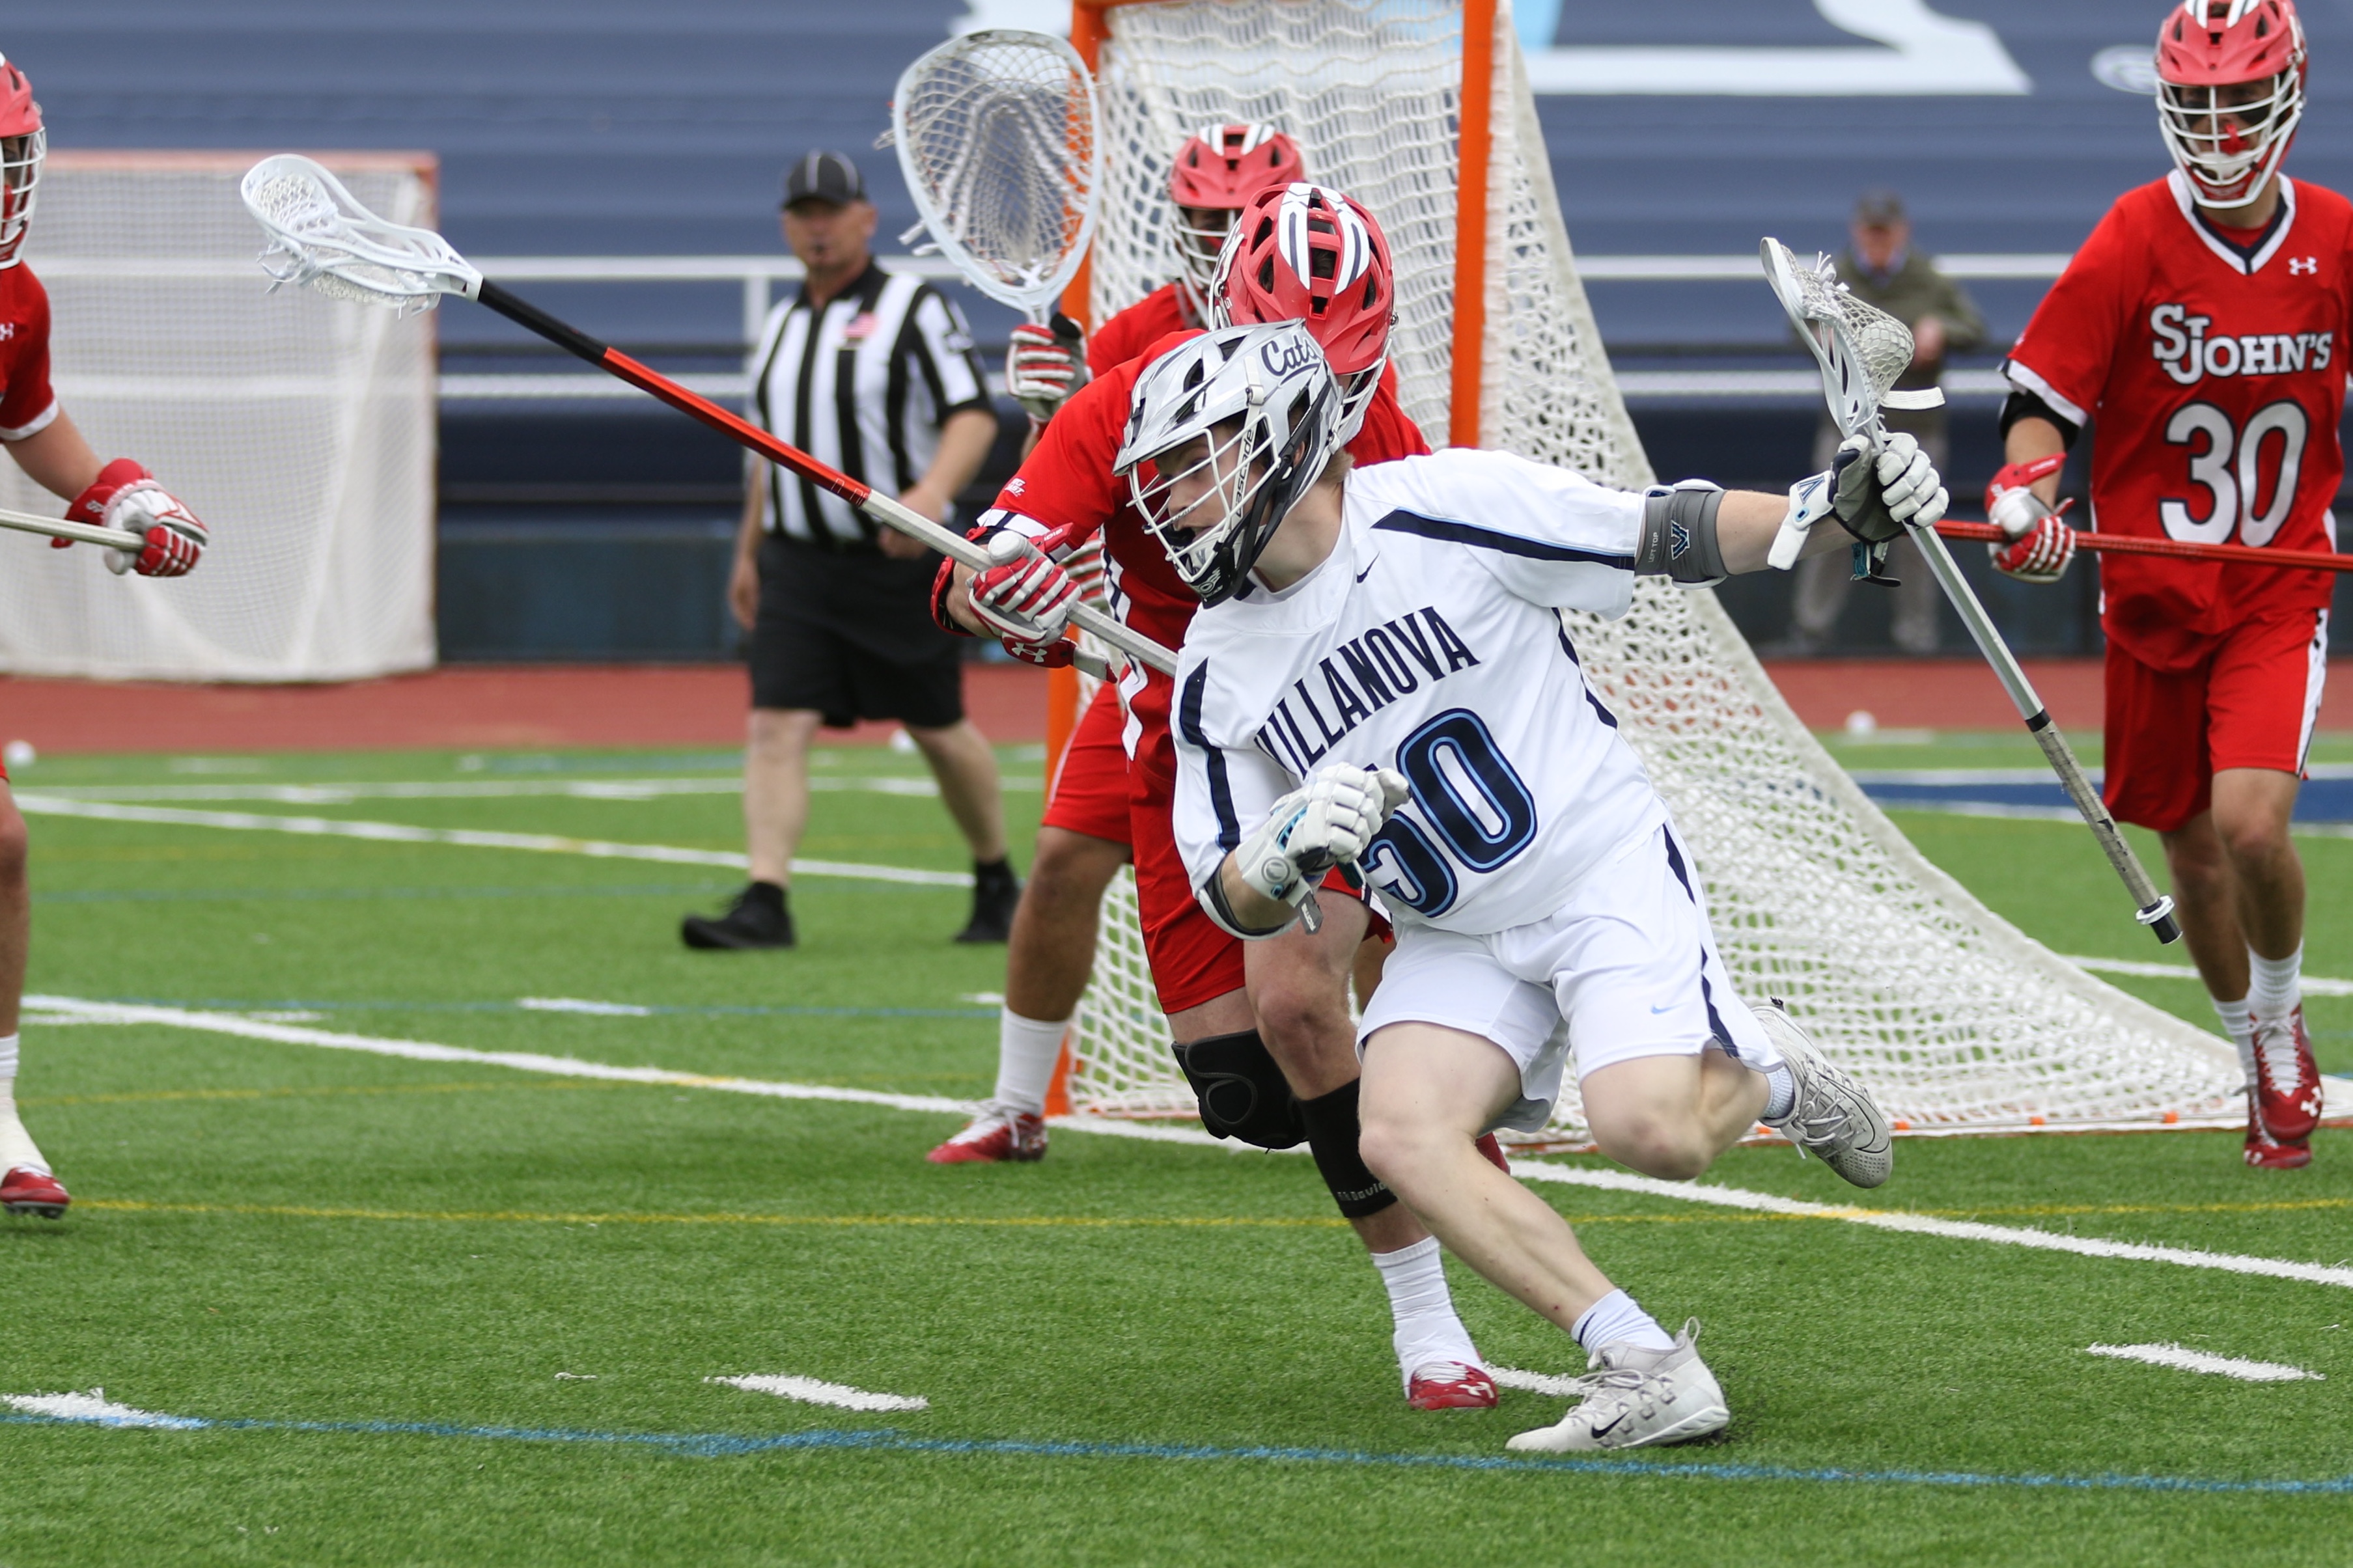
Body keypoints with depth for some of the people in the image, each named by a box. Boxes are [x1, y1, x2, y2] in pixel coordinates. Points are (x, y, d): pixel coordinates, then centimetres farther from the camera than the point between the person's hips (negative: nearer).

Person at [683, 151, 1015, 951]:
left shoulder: (916, 308, -5)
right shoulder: (781, 327, 15)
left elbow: (973, 413, -14)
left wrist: (933, 491, -31)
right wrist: (748, 552, 26)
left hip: (898, 562, -4)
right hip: (797, 563, 5)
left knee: (939, 729, 6)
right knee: (776, 726, -11)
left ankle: (996, 879, 27)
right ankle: (765, 904, -17)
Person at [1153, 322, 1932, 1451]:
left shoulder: (1448, 508, -14)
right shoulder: (1219, 671, 0)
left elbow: (1666, 539, -6)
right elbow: (1238, 906, 3)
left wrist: (1839, 505, -18)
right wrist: (1293, 852, -21)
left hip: (1606, 870, -4)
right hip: (1455, 939, 4)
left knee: (1645, 1128, -26)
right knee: (1400, 1137, -22)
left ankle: (1761, 1072, 10)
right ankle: (1645, 1372, -19)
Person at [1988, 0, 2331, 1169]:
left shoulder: (2335, 240, -3)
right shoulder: (2133, 241, -9)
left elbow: (2349, 401, 14)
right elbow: (2045, 393, -10)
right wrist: (2027, 488, -28)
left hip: (2282, 587, -1)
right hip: (2154, 588, 1)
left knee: (2251, 821, -20)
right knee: (2191, 845, 10)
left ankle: (2283, 1018, 9)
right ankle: (2264, 1066, 33)